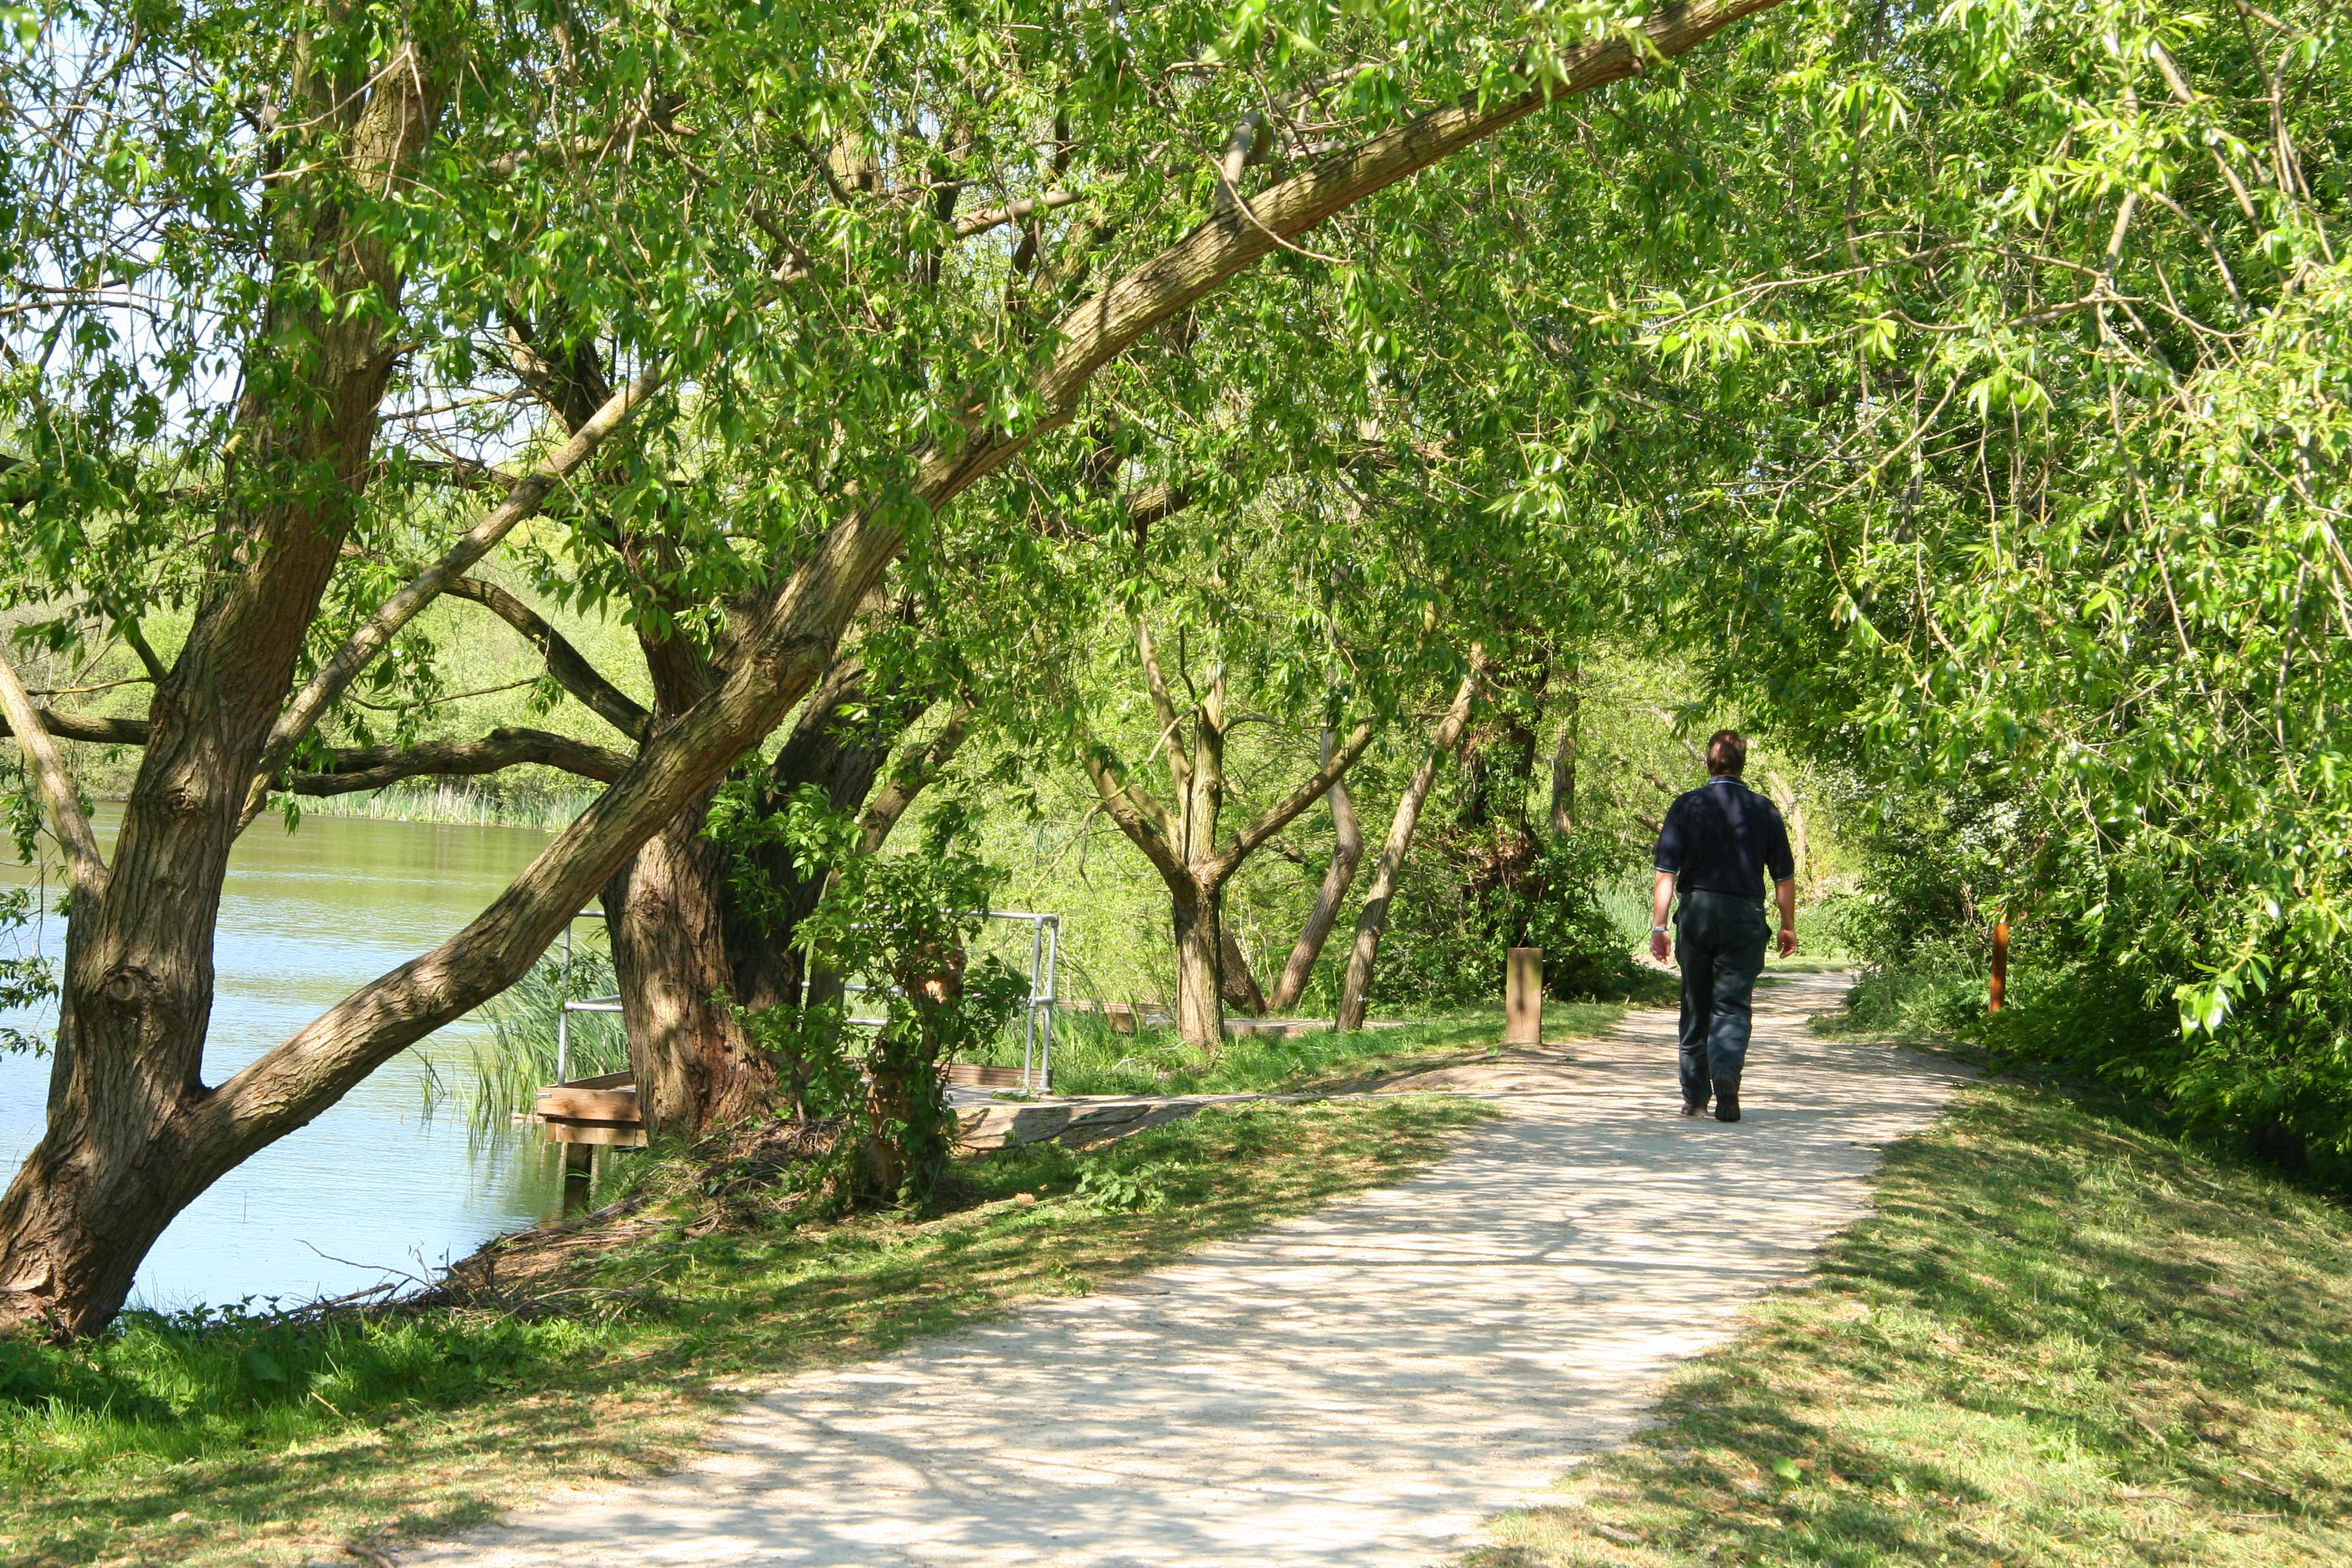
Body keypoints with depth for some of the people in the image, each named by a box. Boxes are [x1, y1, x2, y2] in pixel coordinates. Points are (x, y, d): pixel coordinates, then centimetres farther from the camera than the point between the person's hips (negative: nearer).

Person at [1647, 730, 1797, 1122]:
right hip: (1745, 915, -1)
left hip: (1696, 913, 1)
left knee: (1695, 1006, 12)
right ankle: (1726, 1072, -25)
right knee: (1733, 1005, 1)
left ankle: (1695, 1095, 19)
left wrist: (1658, 926, -3)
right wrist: (1788, 926, 16)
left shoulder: (1686, 806, 0)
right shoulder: (1764, 810, 3)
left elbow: (1666, 873, -5)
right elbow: (1784, 876, 5)